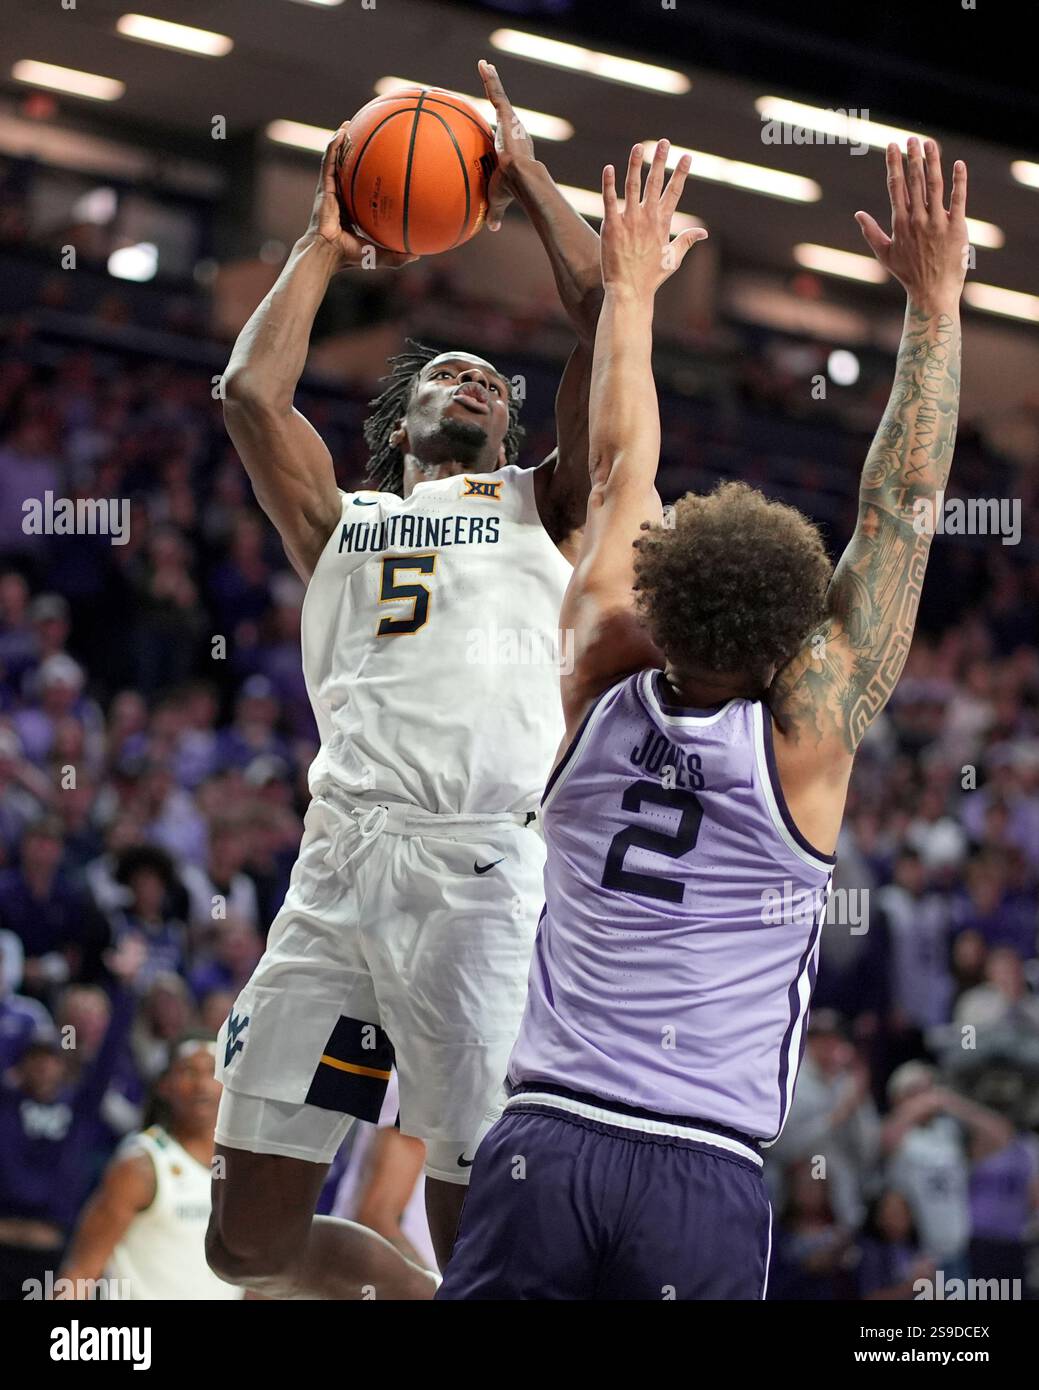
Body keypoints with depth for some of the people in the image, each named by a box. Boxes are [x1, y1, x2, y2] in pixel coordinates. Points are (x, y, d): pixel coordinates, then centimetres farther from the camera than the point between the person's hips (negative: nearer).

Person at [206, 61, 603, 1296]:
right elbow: (250, 392, 13)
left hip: (491, 871, -2)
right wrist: (322, 246, 25)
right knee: (252, 1239, 0)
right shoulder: (344, 520, 27)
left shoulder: (546, 509, 22)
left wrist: (526, 177, 22)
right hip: (340, 863, 3)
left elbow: (611, 328, 13)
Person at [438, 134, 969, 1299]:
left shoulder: (600, 690, 3)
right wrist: (934, 304, 4)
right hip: (703, 1178, -2)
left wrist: (630, 288, 26)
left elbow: (621, 472, 15)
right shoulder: (808, 733, -4)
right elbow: (898, 502, 0)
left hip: (542, 1146, 2)